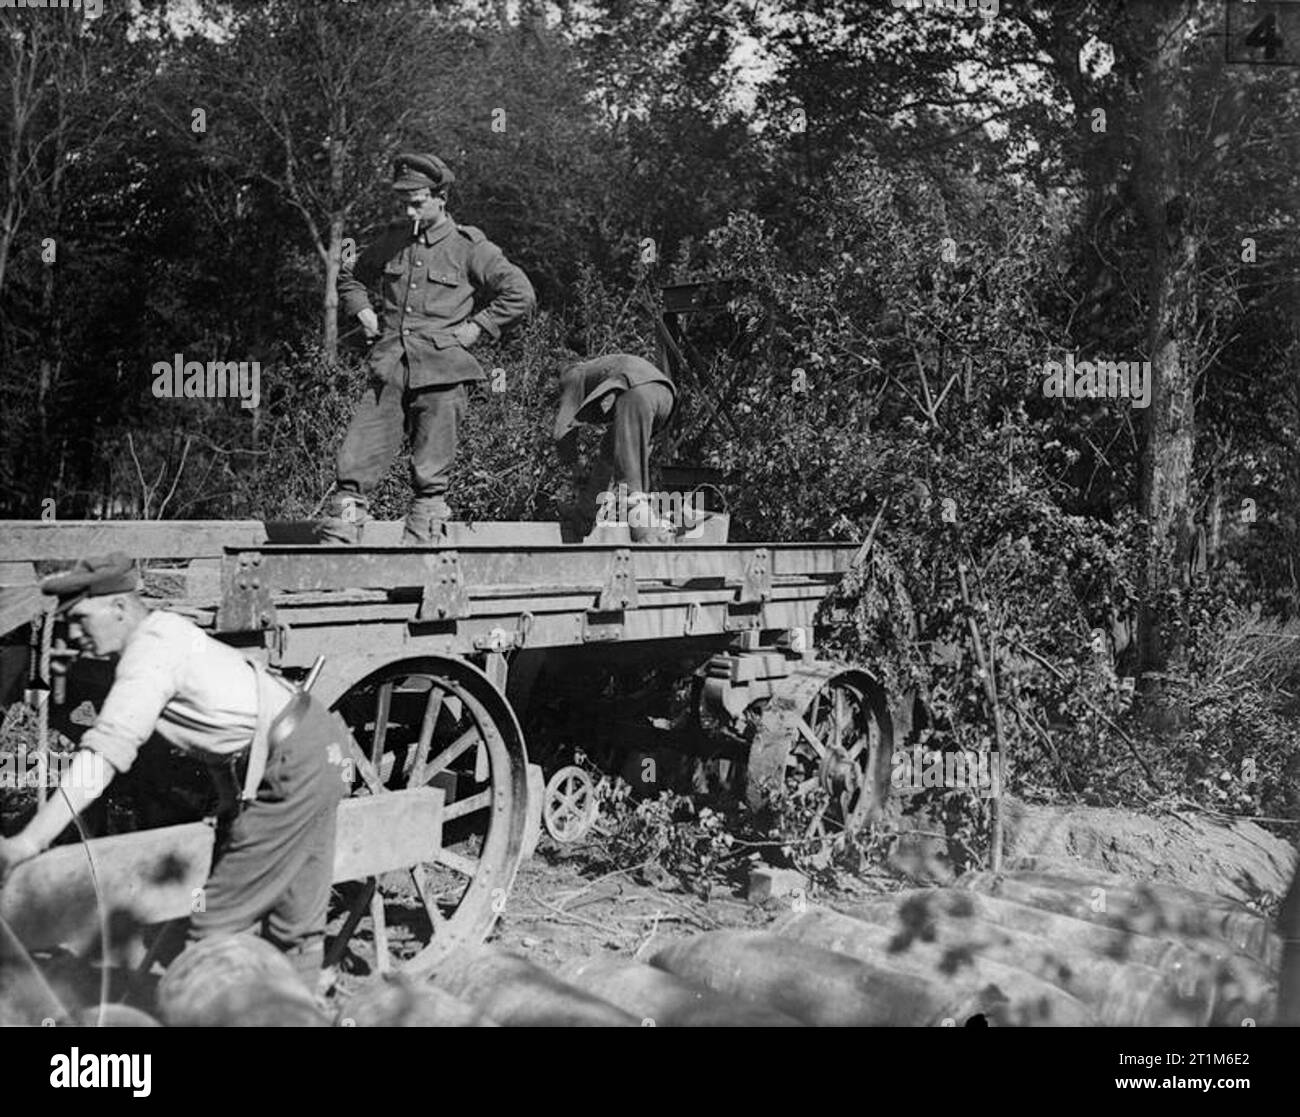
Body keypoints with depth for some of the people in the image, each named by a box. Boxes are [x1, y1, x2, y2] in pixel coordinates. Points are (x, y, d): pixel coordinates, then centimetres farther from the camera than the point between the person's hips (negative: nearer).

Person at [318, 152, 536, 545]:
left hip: (442, 370, -4)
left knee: (430, 476, 1)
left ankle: (420, 541, 10)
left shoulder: (469, 246, 1)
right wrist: (362, 312, 13)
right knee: (355, 463, -4)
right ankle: (335, 539, 0)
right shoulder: (392, 240, 14)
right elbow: (349, 277, 31)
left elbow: (520, 294, -1)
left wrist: (475, 327, -5)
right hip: (389, 370, 4)